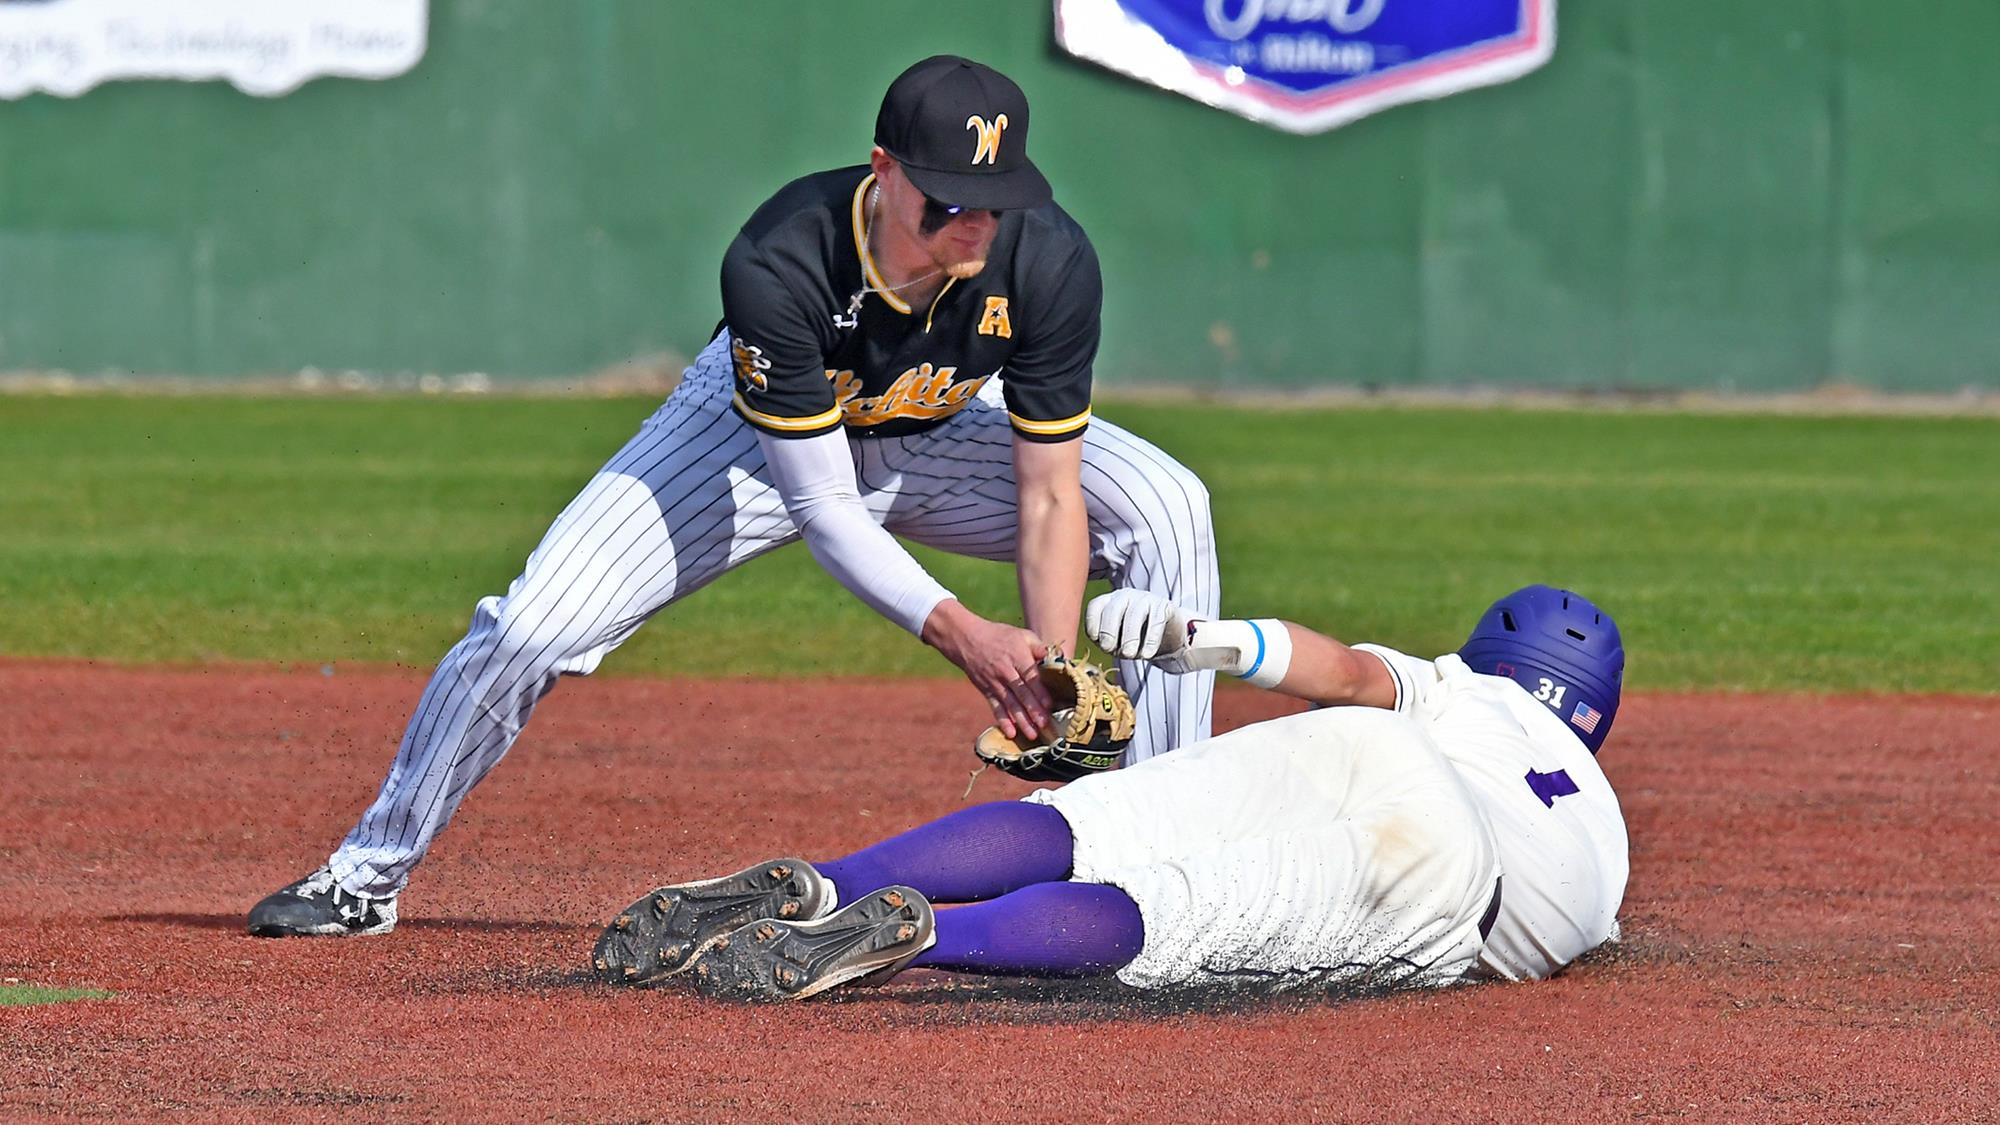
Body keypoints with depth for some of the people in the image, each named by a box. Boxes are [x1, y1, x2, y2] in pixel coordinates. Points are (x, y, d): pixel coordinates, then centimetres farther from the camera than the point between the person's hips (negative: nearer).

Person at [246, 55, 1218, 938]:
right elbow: (819, 505, -33)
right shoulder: (776, 265, -39)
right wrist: (958, 635, -45)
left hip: (937, 438, 2)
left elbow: (1048, 498, -25)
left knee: (1164, 514, -22)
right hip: (762, 428, -2)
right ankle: (369, 872, 8)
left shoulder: (1048, 263, -33)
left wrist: (1050, 690, -37)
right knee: (534, 624, -15)